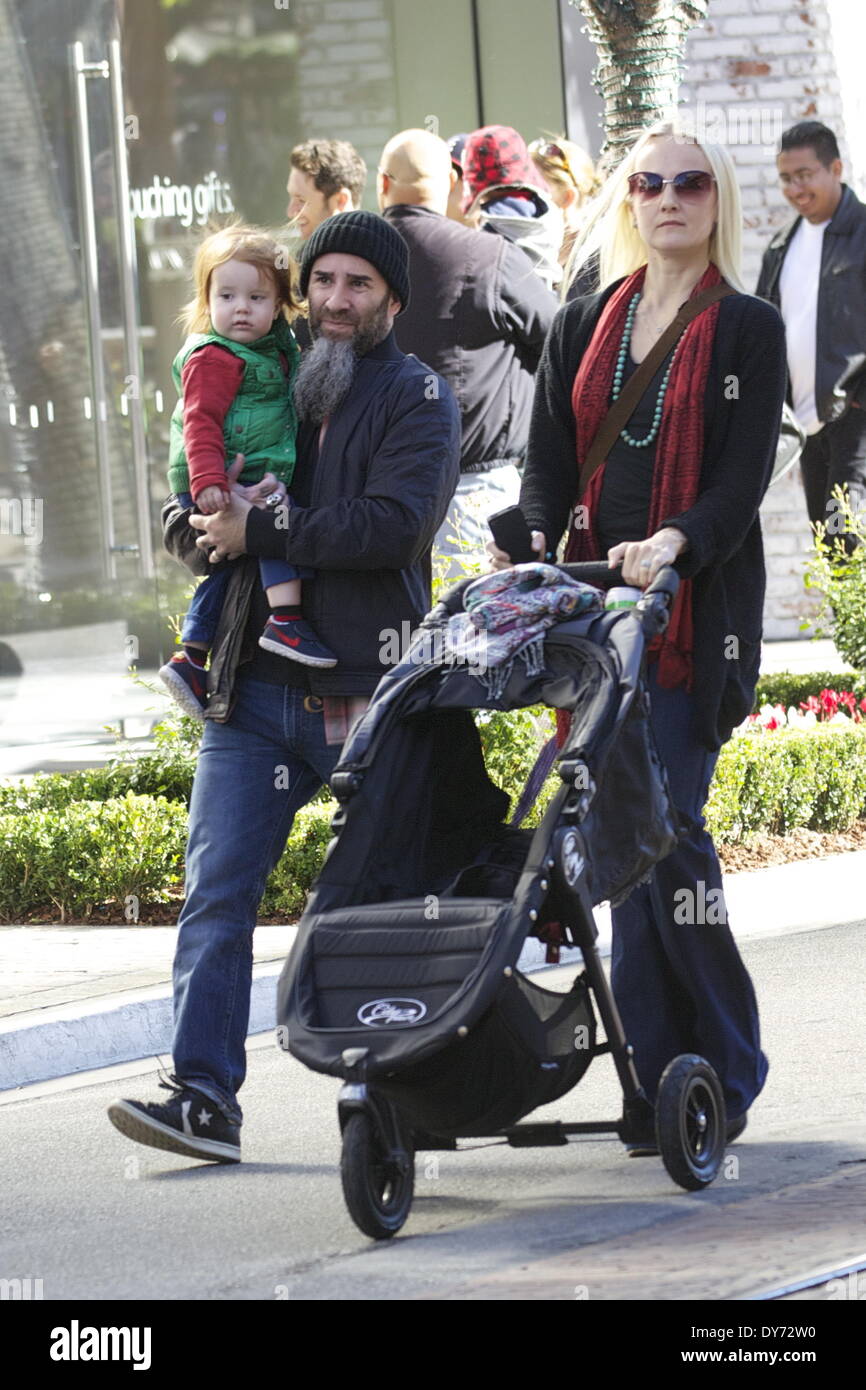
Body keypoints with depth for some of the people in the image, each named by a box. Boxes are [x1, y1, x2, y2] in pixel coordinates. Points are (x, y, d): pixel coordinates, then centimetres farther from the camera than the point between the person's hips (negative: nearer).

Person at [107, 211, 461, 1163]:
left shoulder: (417, 399, 2)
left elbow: (392, 526, -15)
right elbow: (182, 522, 18)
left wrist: (262, 531, -14)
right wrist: (202, 525, -6)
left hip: (369, 692, -4)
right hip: (254, 685, 4)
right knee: (217, 889, -7)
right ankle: (204, 1098, -12)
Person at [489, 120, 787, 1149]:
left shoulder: (747, 331, 4)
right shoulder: (581, 329, 16)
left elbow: (743, 478, -5)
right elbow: (548, 463, 11)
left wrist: (674, 543, -22)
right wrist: (533, 545, -8)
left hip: (697, 614, -4)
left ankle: (717, 1072, -3)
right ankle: (663, 1077, 4)